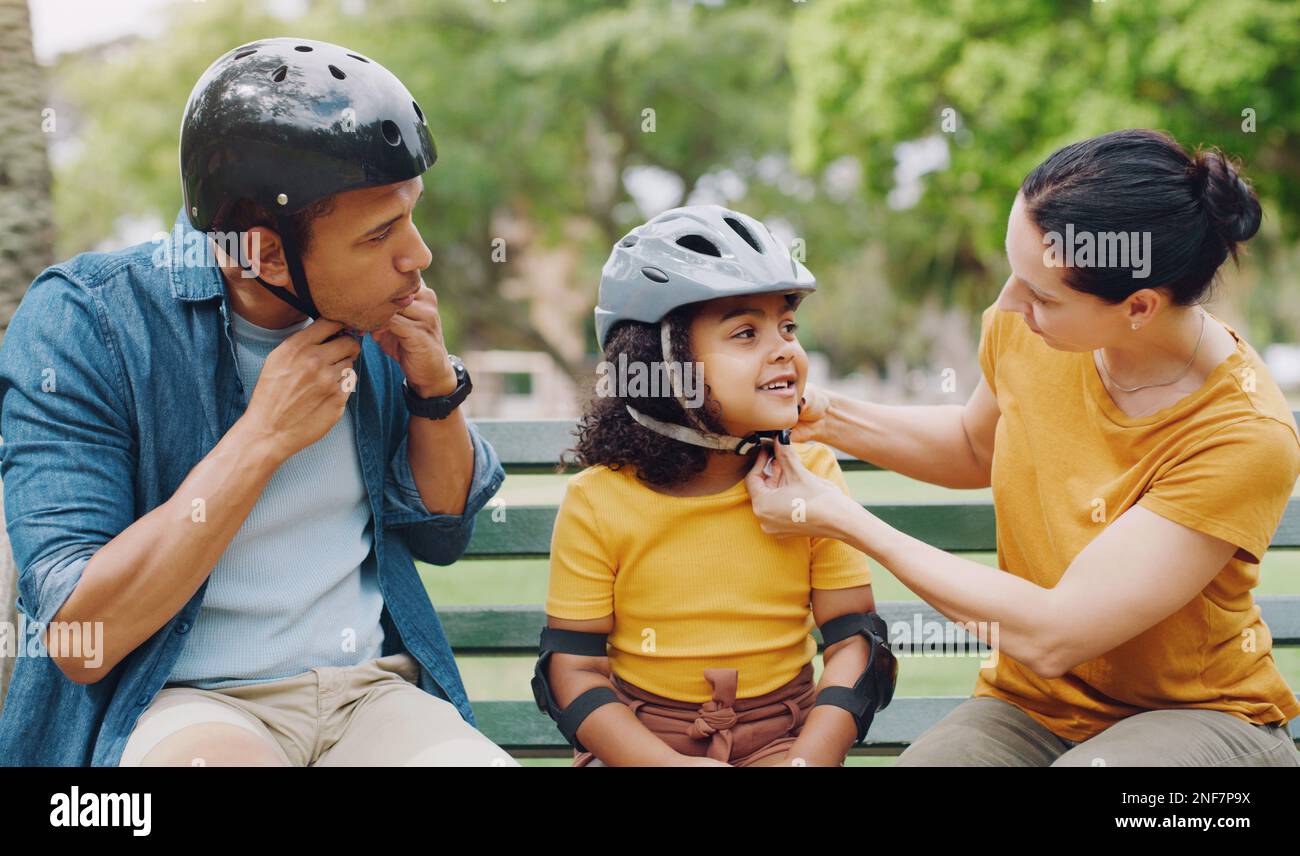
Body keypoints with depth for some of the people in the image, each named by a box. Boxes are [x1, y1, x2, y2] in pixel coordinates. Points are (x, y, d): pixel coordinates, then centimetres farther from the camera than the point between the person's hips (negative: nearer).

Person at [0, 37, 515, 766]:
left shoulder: (374, 311, 3)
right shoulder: (83, 322, -11)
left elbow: (442, 536, 14)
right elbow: (79, 640, -16)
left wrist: (437, 386, -5)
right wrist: (262, 438, -19)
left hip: (377, 692, 4)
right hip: (189, 704, -4)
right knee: (215, 755, -37)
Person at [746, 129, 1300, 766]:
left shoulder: (1247, 437, -25)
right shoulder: (1024, 330, -8)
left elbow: (1051, 635, -26)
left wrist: (840, 519, -20)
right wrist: (828, 418, 0)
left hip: (1196, 715, -3)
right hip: (1031, 705, 3)